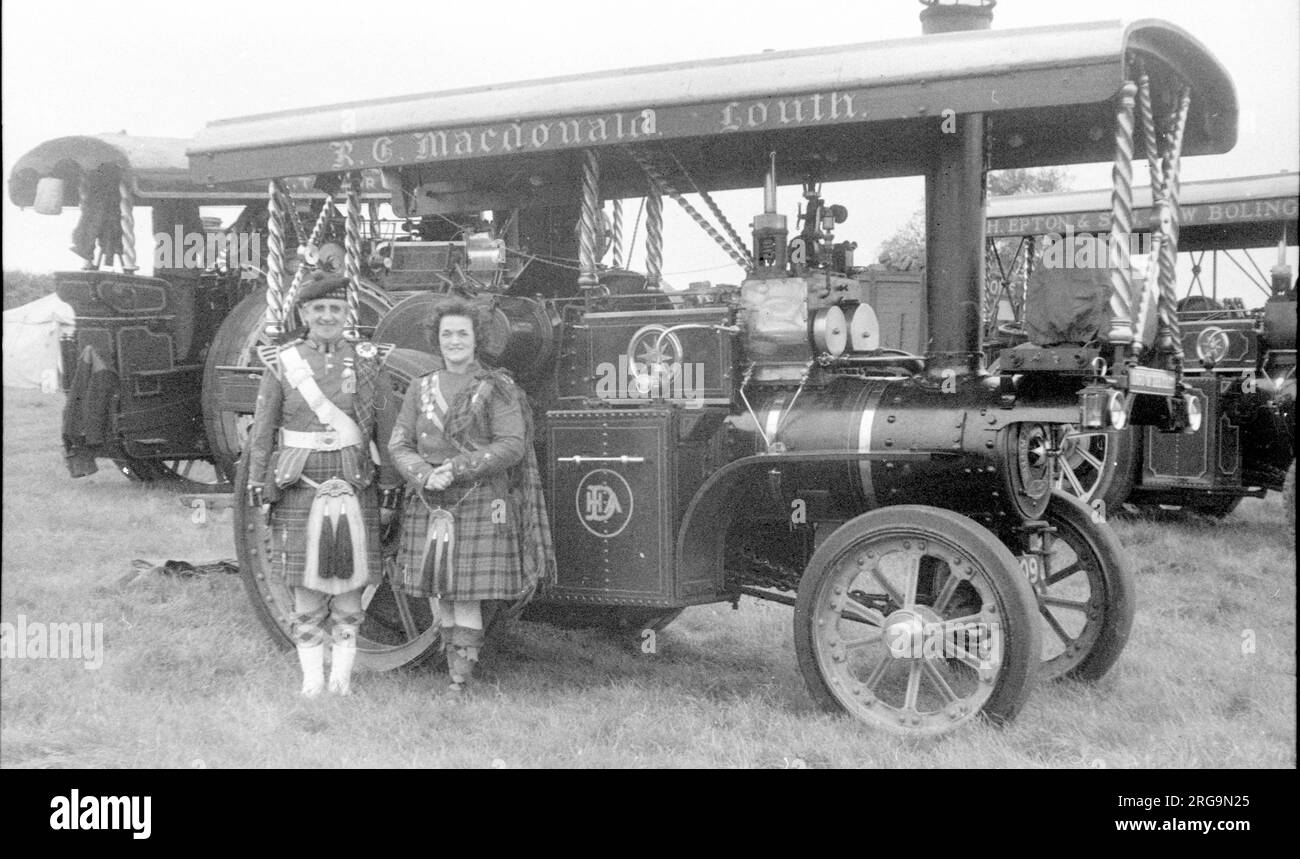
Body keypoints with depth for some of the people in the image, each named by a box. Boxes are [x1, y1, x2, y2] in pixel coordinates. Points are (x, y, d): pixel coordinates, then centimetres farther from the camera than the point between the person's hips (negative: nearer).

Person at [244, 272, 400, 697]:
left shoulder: (369, 362, 3)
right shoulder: (281, 364, 1)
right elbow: (261, 433, 4)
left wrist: (390, 490, 2)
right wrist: (257, 488, 1)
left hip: (354, 491, 1)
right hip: (300, 493, 0)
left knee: (348, 585, 6)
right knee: (306, 588, 5)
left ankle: (342, 676, 18)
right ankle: (311, 677, 16)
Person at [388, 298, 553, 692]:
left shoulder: (497, 388, -2)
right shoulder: (421, 389, 10)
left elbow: (512, 446, -10)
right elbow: (399, 445, 6)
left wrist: (457, 468, -18)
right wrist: (424, 475, -15)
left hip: (480, 503, -4)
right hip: (430, 506, 4)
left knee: (468, 594, -7)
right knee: (442, 591, 8)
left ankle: (461, 674, -1)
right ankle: (452, 666, 19)